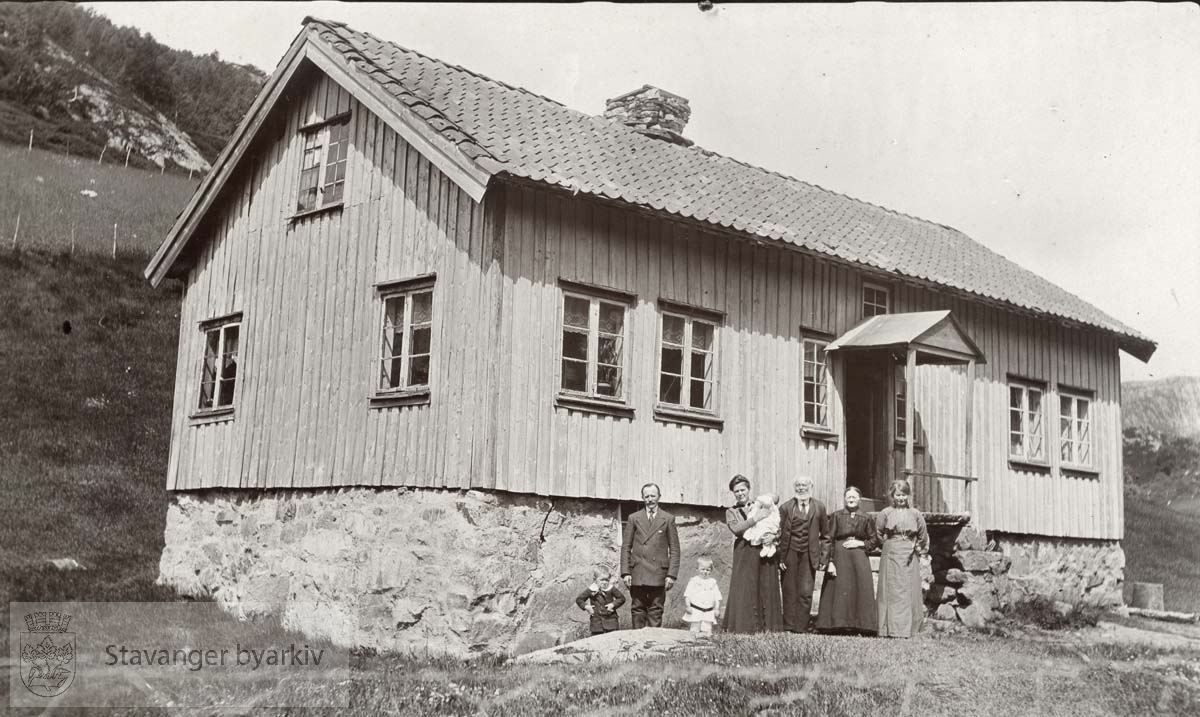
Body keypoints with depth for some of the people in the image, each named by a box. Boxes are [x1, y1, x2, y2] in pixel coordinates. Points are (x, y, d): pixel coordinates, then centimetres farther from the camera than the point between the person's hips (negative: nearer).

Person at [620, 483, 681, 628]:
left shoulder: (668, 519, 9)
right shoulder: (634, 518, 12)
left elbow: (674, 550, 6)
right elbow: (626, 547, 10)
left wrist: (671, 574, -3)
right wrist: (625, 572, 0)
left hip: (658, 573, -1)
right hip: (637, 573, 1)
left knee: (656, 611, -3)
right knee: (637, 610, 0)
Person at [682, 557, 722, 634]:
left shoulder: (713, 582, 9)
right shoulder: (694, 581, 1)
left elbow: (717, 597, 11)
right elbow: (687, 594, -1)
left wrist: (717, 608, 4)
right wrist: (688, 606, -8)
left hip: (708, 612, 2)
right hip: (695, 611, -2)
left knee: (707, 631, -1)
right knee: (695, 631, -1)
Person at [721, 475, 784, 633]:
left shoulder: (761, 507, 18)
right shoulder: (731, 512, 12)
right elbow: (736, 529, -6)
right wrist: (756, 518, -14)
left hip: (766, 555, 2)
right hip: (745, 555, -2)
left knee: (767, 592, -3)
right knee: (743, 593, -8)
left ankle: (766, 630, -1)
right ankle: (742, 630, -7)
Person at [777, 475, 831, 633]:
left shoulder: (819, 507, 5)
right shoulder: (786, 507, 2)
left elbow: (825, 535, 9)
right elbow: (780, 533, 3)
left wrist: (823, 557, 3)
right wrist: (780, 558, -3)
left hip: (809, 555, 0)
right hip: (790, 553, 0)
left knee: (805, 592, -3)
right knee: (789, 592, 3)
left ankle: (801, 628, 4)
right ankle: (788, 627, 10)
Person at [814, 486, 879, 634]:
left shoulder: (866, 519, 9)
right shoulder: (836, 516, 5)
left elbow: (875, 541, 12)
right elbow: (829, 540, 0)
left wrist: (860, 543, -6)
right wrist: (830, 561, -9)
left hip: (859, 559, 1)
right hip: (839, 557, -1)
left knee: (860, 591, -3)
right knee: (839, 591, -4)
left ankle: (860, 625, 1)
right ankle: (837, 623, 0)